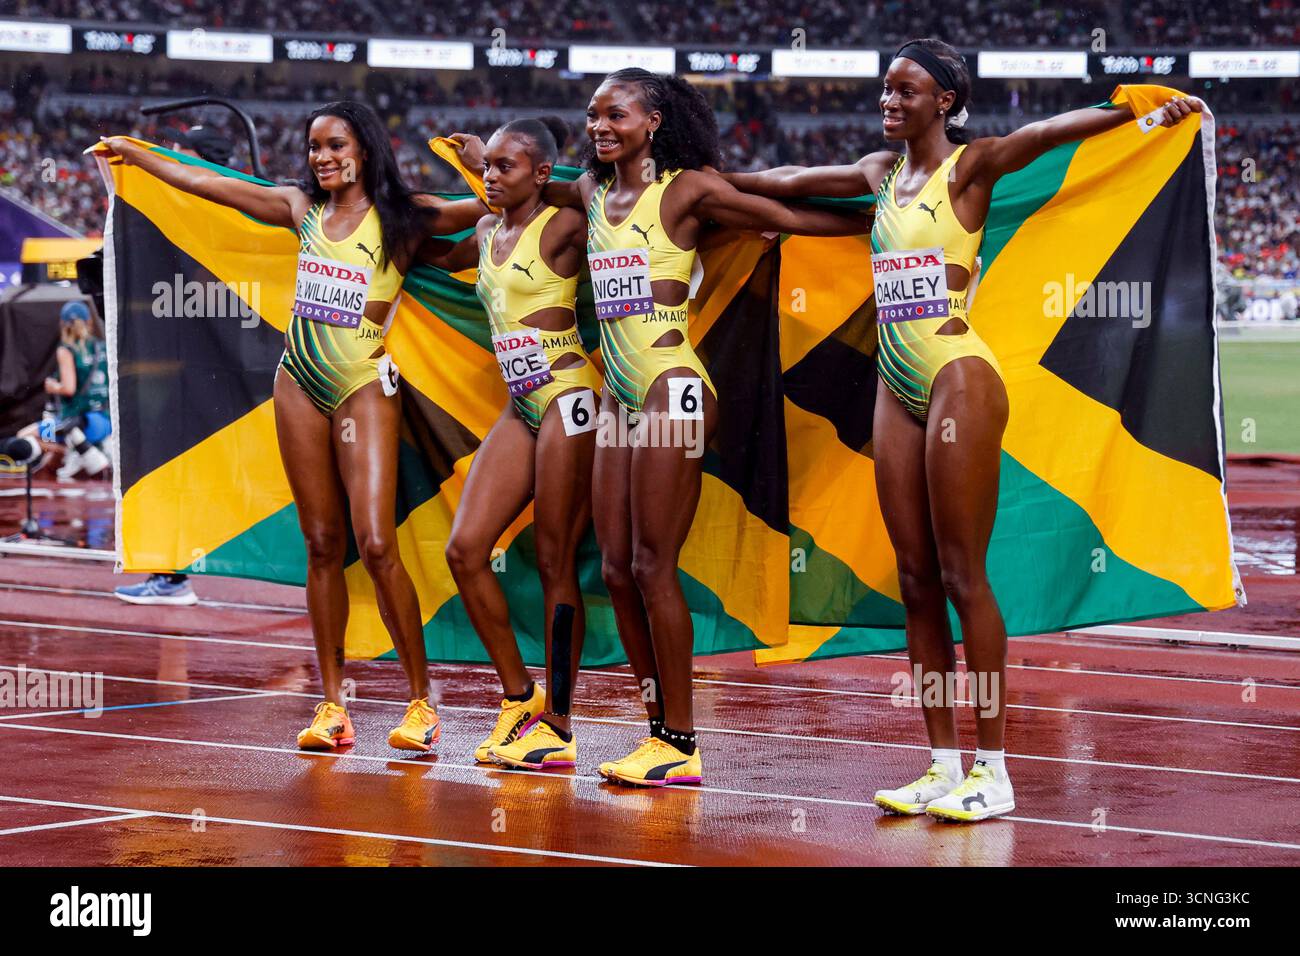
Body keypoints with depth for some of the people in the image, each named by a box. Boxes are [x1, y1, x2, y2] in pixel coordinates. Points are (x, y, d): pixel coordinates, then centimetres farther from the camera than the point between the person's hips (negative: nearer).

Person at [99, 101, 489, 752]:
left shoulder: (404, 217, 0)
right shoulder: (303, 209, 12)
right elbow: (210, 185, 20)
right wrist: (135, 154, 26)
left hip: (364, 385, -4)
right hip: (299, 382, 4)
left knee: (376, 544, -14)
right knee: (322, 545, 4)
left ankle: (420, 702, -5)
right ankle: (332, 704, 7)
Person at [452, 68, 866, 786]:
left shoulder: (687, 189, -7)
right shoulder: (593, 194, 14)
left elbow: (786, 218, -3)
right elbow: (546, 193, 38)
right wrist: (487, 165, 40)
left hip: (672, 390, -8)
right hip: (618, 395, 8)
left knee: (652, 567, -9)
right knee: (617, 568, 4)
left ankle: (681, 746, -5)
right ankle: (660, 730, 11)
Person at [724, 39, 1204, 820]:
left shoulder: (970, 166, -5)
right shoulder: (884, 172, 14)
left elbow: (1049, 131, -20)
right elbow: (796, 181, 28)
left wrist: (1144, 109, -33)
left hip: (960, 380, -7)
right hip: (897, 389, 7)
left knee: (962, 576, -8)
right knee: (917, 581, 6)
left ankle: (994, 774, -4)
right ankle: (945, 767, 10)